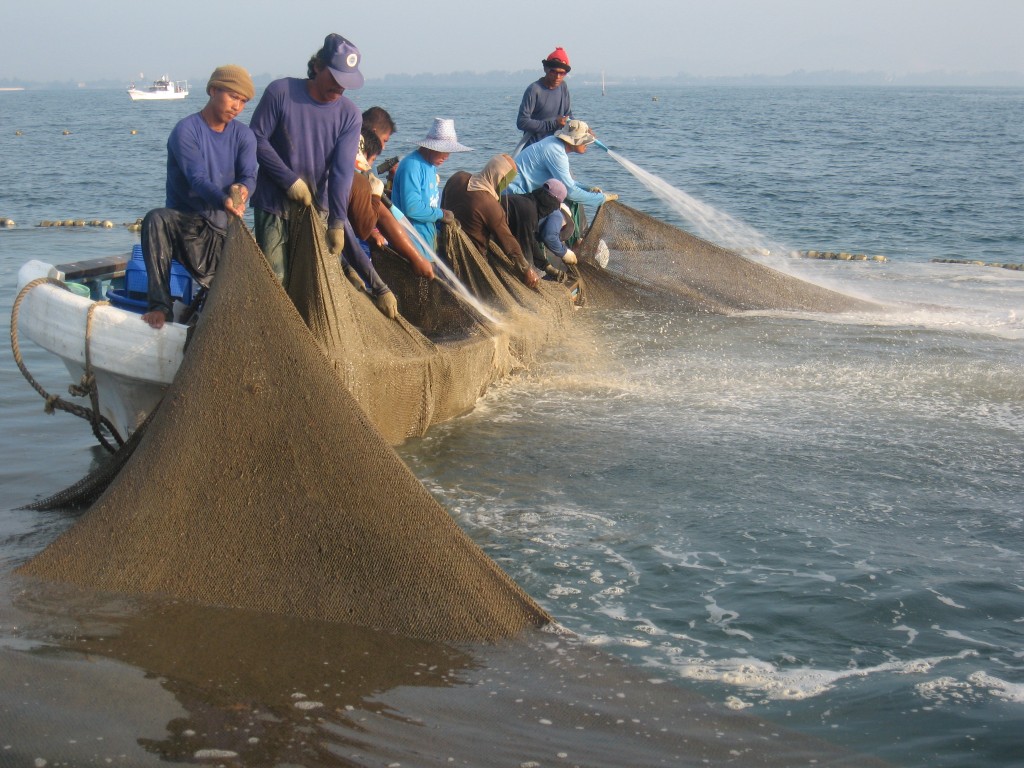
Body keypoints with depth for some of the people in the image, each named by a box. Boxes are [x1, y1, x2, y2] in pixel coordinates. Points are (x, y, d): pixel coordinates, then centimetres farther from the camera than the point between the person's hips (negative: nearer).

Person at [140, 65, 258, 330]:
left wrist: (243, 189, -36)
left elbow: (249, 176, -10)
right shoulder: (186, 131, -11)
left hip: (222, 230, 4)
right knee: (156, 219, -38)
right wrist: (223, 200, -46)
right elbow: (197, 178, -25)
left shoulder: (243, 136, 6)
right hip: (184, 224, -4)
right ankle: (160, 305, -34)